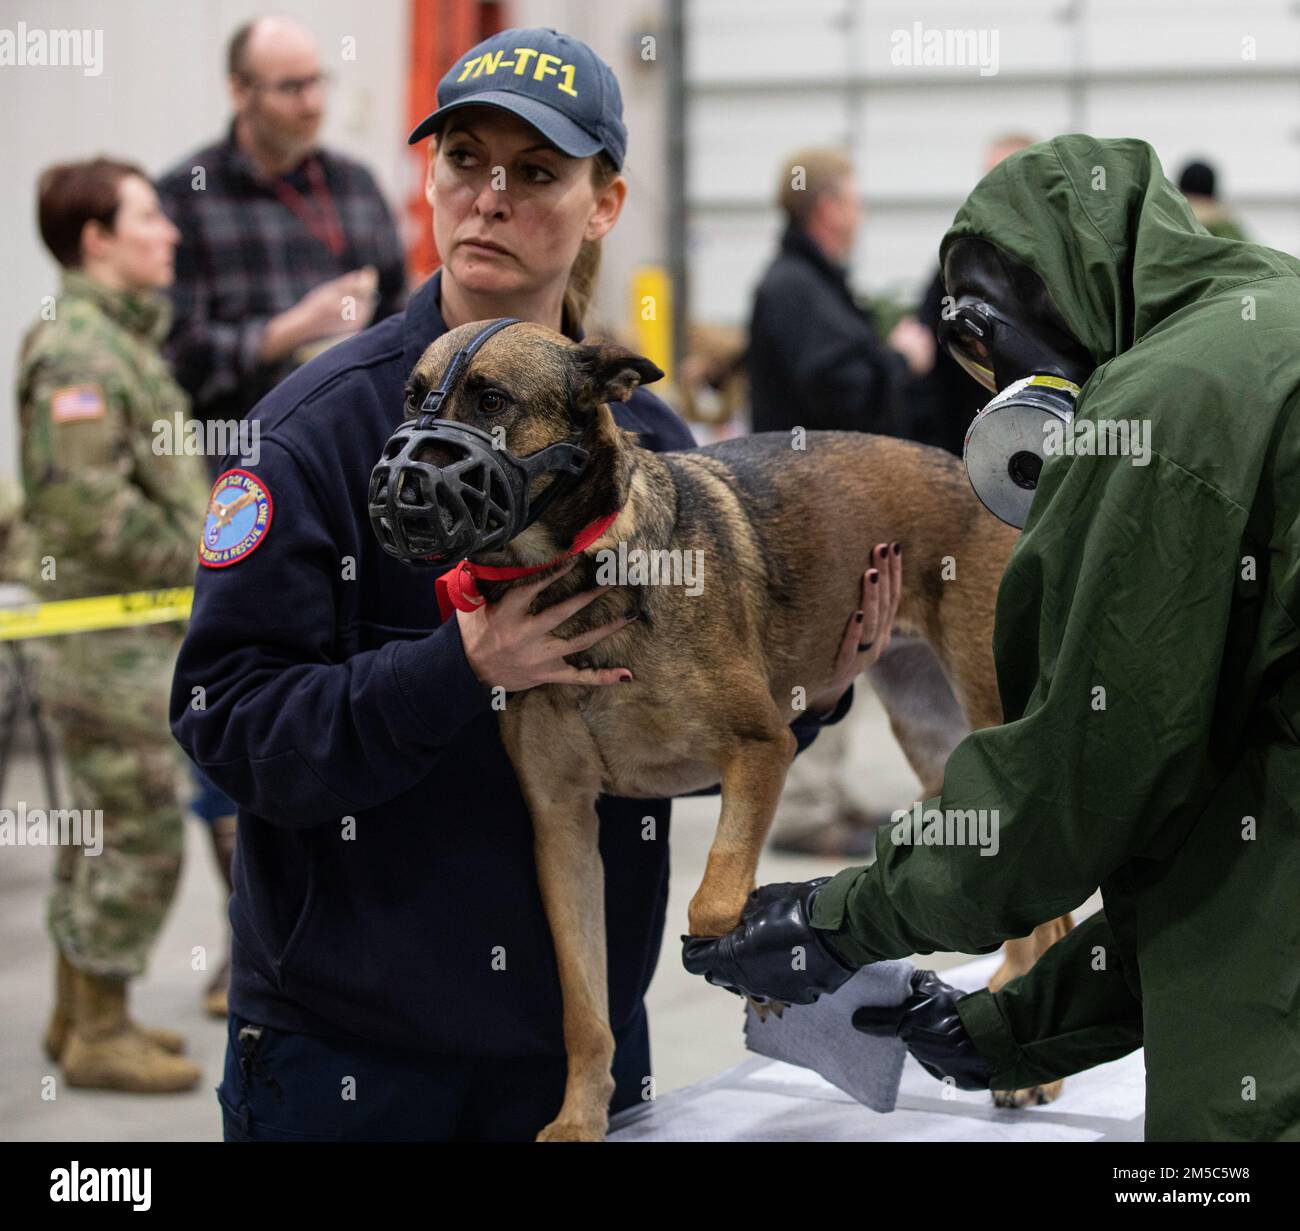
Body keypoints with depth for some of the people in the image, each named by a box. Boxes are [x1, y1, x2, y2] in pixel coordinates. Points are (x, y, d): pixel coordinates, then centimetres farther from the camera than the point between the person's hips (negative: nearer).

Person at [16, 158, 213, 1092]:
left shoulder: (127, 338, 15)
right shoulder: (78, 351, -18)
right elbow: (88, 505, -24)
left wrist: (205, 550, 12)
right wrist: (197, 563, -15)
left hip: (138, 629, 10)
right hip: (112, 633, -10)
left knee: (104, 832, 17)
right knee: (142, 834, -4)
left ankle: (82, 1015, 27)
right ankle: (99, 1036, 6)